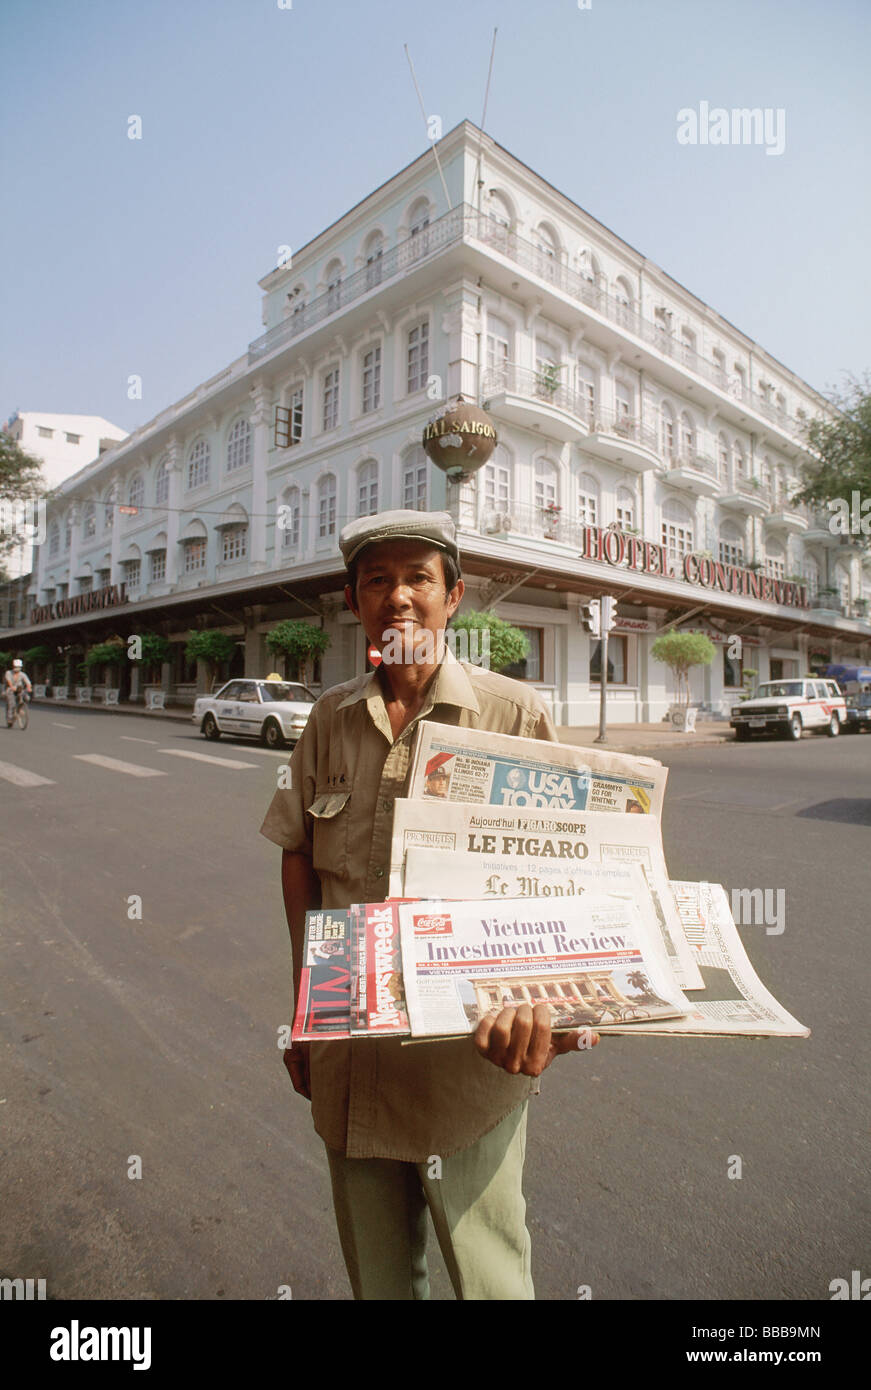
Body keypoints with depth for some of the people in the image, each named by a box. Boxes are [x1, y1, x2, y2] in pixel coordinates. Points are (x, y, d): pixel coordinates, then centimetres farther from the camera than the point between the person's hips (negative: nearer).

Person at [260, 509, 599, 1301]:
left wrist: (540, 998, -27)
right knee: (375, 1271, 23)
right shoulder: (332, 719, 2)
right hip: (347, 1055, 4)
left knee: (489, 1276, 17)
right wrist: (304, 1008, 7)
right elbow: (298, 852, 9)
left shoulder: (513, 713, -10)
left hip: (469, 1054, -3)